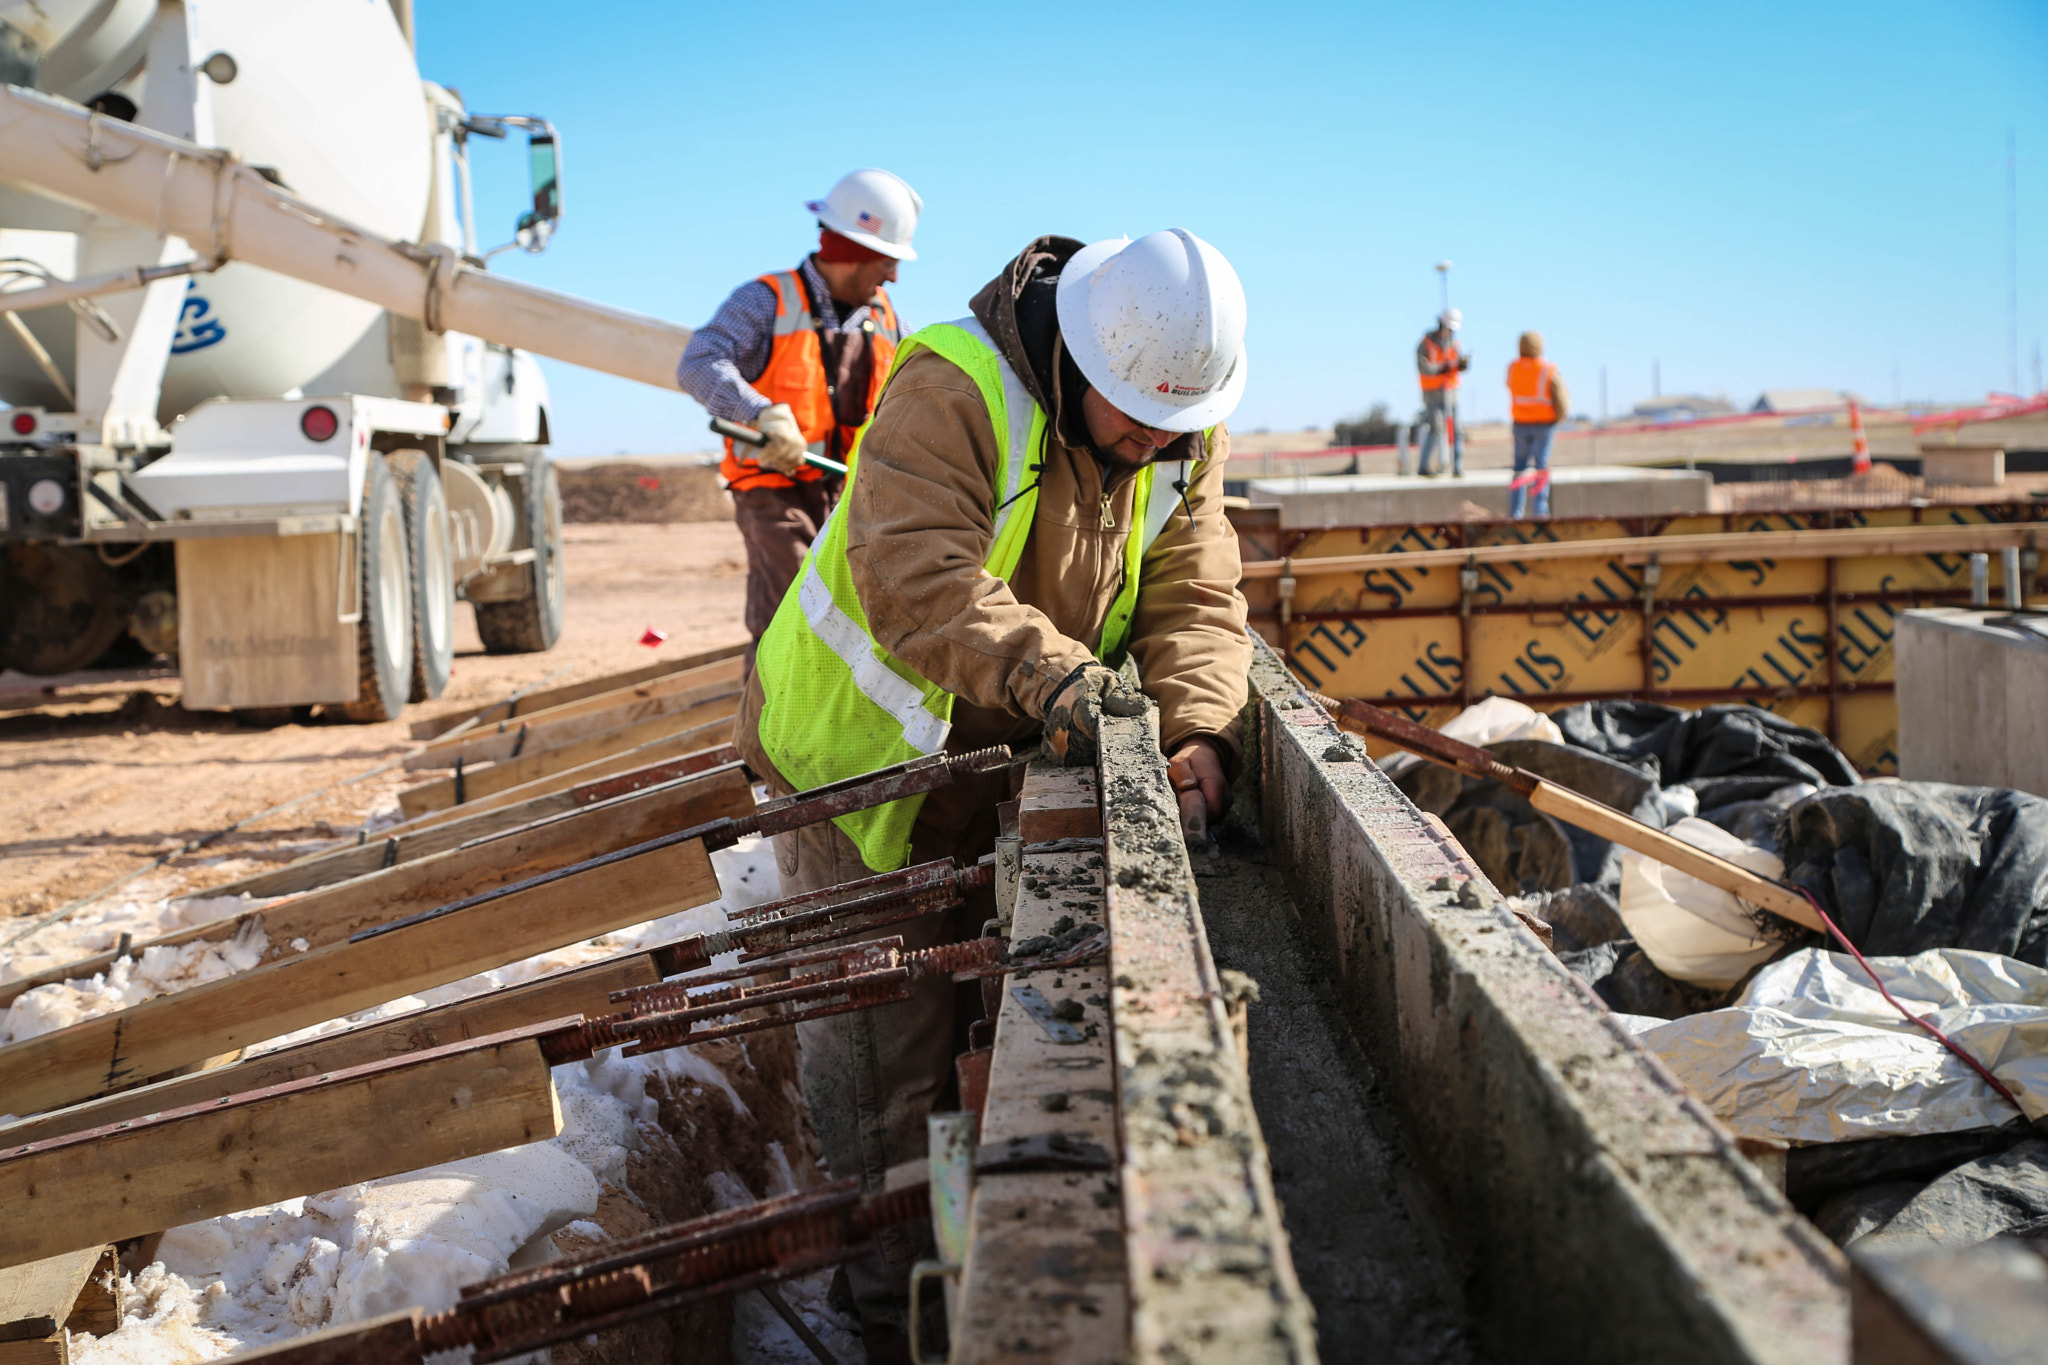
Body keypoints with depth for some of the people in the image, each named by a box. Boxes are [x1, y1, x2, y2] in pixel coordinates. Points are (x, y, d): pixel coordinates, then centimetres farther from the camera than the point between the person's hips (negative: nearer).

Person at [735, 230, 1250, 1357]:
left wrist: (1199, 727, -28)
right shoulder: (953, 389, -27)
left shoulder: (1187, 436, -5)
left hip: (1007, 760, 6)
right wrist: (1050, 673, -51)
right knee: (876, 1038, 0)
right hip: (863, 749, -6)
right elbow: (916, 575, -38)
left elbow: (1193, 597, -9)